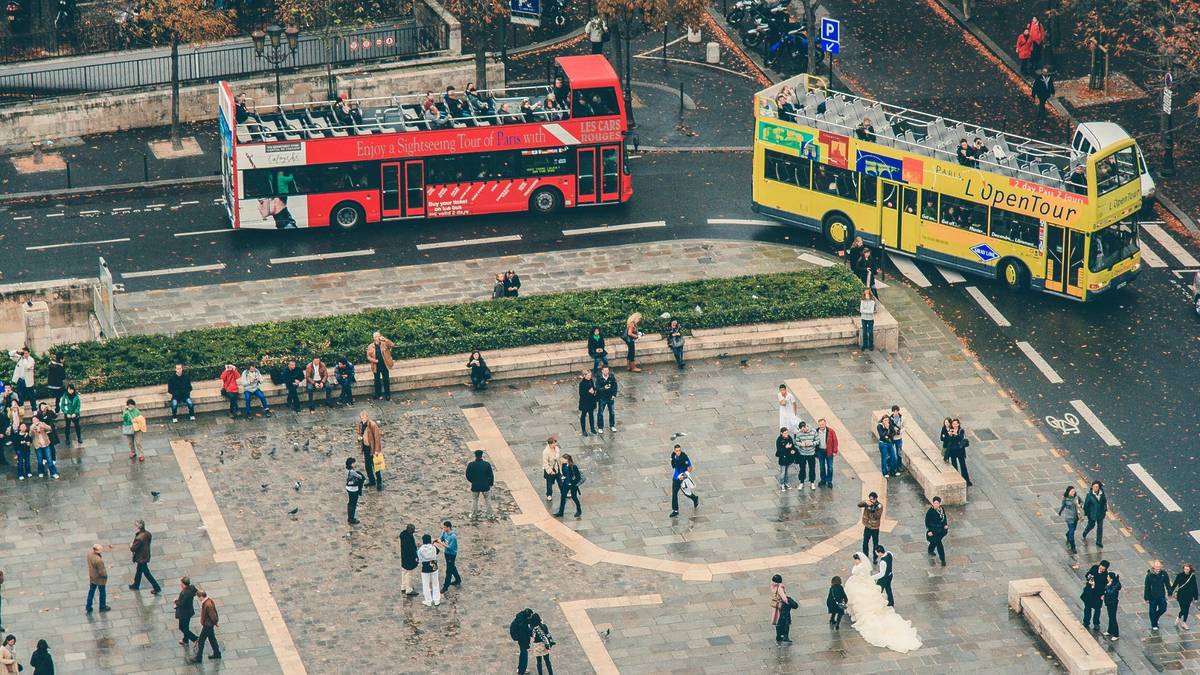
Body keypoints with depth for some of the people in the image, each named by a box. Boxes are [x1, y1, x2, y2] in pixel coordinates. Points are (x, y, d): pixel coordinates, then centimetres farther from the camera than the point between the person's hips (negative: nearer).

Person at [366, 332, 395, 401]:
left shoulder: (384, 344, 0)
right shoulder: (370, 347, 3)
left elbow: (392, 345, -16)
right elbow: (368, 356, 4)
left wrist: (385, 339, -25)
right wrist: (374, 360, -15)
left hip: (384, 366, -1)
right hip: (376, 366, 1)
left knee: (386, 381, 4)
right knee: (377, 381, 8)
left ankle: (388, 396, 11)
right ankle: (378, 396, 17)